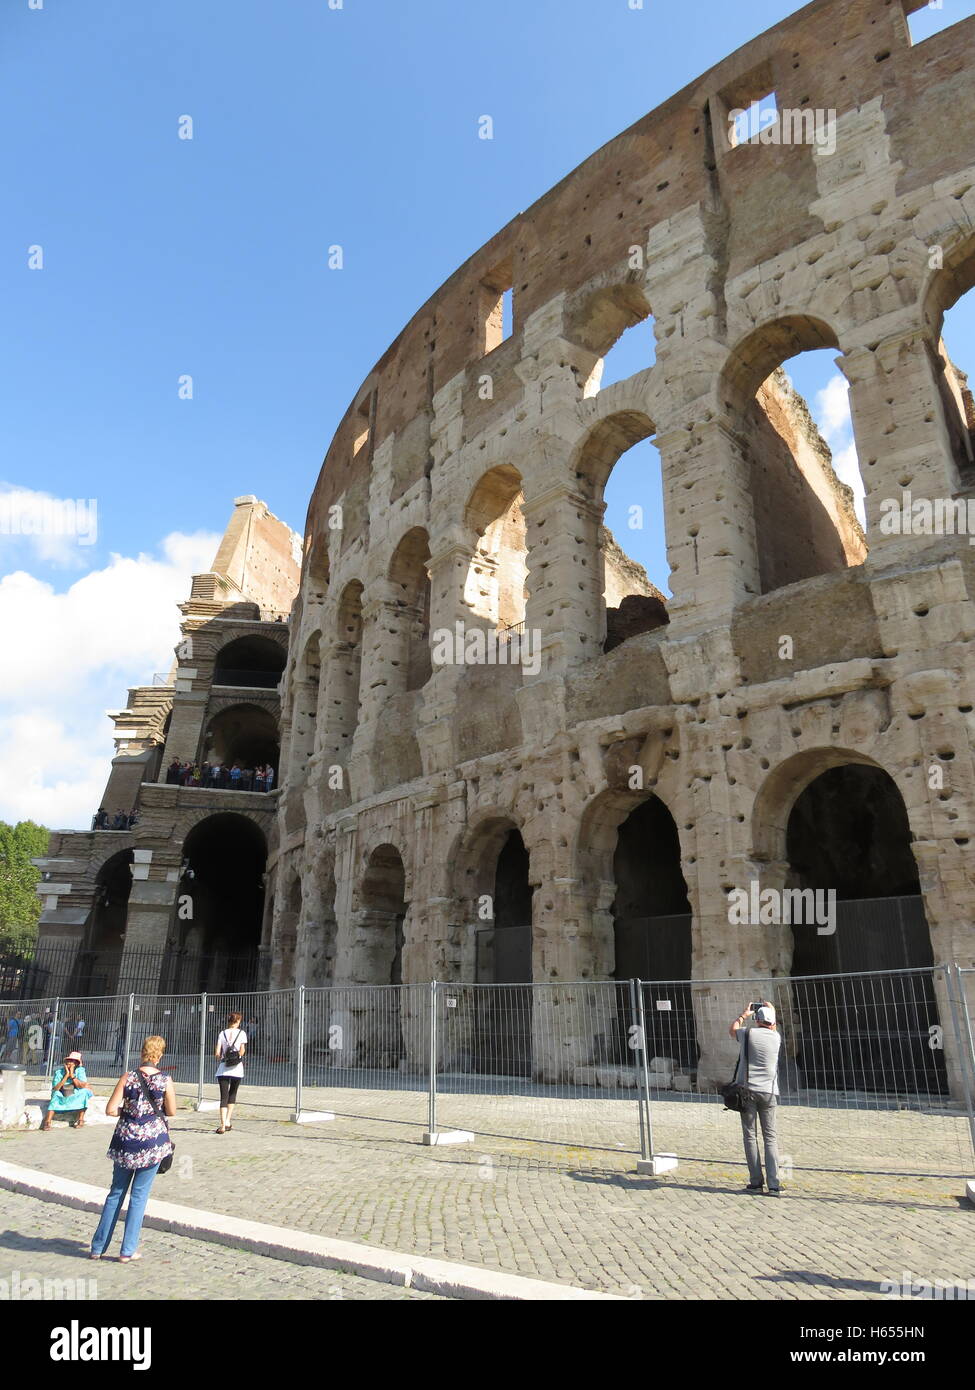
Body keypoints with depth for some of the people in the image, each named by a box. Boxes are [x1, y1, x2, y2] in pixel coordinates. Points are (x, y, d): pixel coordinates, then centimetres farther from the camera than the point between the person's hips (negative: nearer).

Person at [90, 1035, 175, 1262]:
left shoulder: (127, 1078, -7)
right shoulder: (165, 1080, -10)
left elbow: (110, 1110, -7)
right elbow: (171, 1111, -1)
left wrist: (128, 1110, 10)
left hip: (126, 1140, 2)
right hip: (153, 1140, -2)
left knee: (116, 1192, 17)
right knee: (139, 1195, 9)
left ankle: (98, 1247, 24)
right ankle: (128, 1251, 13)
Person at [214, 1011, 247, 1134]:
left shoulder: (223, 1033, 4)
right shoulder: (241, 1033, -1)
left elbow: (217, 1053, -1)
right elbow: (242, 1051, -7)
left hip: (223, 1069, 1)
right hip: (237, 1069, -1)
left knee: (224, 1096, 1)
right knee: (232, 1094, 18)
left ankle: (223, 1125, -9)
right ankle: (228, 1122, 15)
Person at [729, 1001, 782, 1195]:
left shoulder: (748, 1033, -3)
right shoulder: (776, 1037, 3)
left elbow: (732, 1030, 20)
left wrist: (745, 1014, 30)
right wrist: (771, 1011, 37)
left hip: (748, 1089, -2)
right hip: (769, 1091, 2)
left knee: (750, 1136, 6)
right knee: (771, 1137, 5)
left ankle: (756, 1181, 7)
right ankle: (773, 1184, -2)